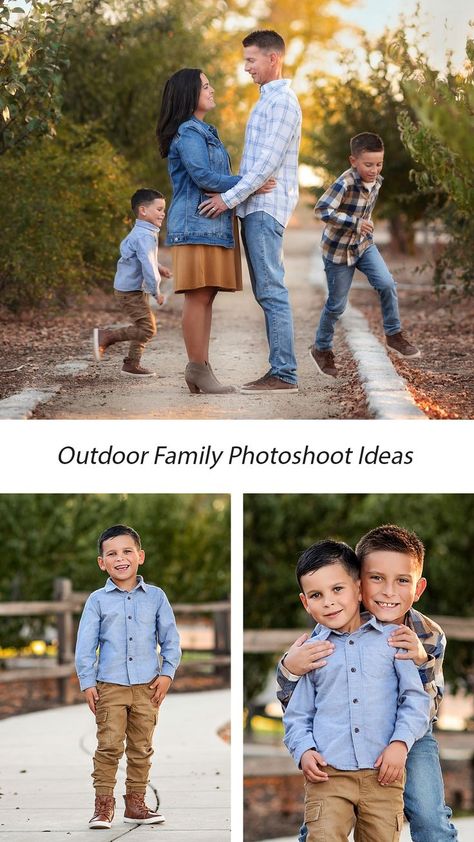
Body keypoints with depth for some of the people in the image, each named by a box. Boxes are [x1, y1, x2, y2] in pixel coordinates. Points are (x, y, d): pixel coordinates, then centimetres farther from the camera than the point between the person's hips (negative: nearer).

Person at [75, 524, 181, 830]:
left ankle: (135, 802, 16)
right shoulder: (98, 600, 2)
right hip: (110, 686, -2)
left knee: (142, 747, 7)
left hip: (147, 686, 2)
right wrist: (87, 682, -2)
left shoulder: (156, 596, 5)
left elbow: (170, 638, 9)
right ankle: (104, 803, 1)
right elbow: (86, 644, 2)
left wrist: (167, 673, 0)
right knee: (109, 746, -5)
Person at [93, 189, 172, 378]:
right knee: (146, 328, -13)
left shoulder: (138, 233, 13)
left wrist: (158, 268, 23)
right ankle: (105, 336, -7)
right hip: (130, 291, -11)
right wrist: (156, 291, -16)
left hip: (135, 290, 11)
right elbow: (148, 266, -27)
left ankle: (132, 364, 21)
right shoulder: (145, 236, -22)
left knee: (143, 327, 15)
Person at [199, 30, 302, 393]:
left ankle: (284, 374, -13)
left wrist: (229, 197, -18)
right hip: (255, 206, 10)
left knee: (272, 290, -12)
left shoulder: (283, 101, -10)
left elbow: (269, 162, -18)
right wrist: (235, 198, 18)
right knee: (267, 291, 8)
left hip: (266, 206, -10)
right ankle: (280, 370, 9)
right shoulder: (267, 100, 22)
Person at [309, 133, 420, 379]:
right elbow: (322, 209, -32)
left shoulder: (376, 181, -3)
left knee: (387, 284, -13)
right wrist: (355, 223, -33)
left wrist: (366, 226, 12)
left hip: (364, 245, 6)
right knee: (337, 304, 5)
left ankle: (394, 335, 4)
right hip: (338, 248, -6)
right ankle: (321, 348, 25)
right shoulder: (345, 183, -26)